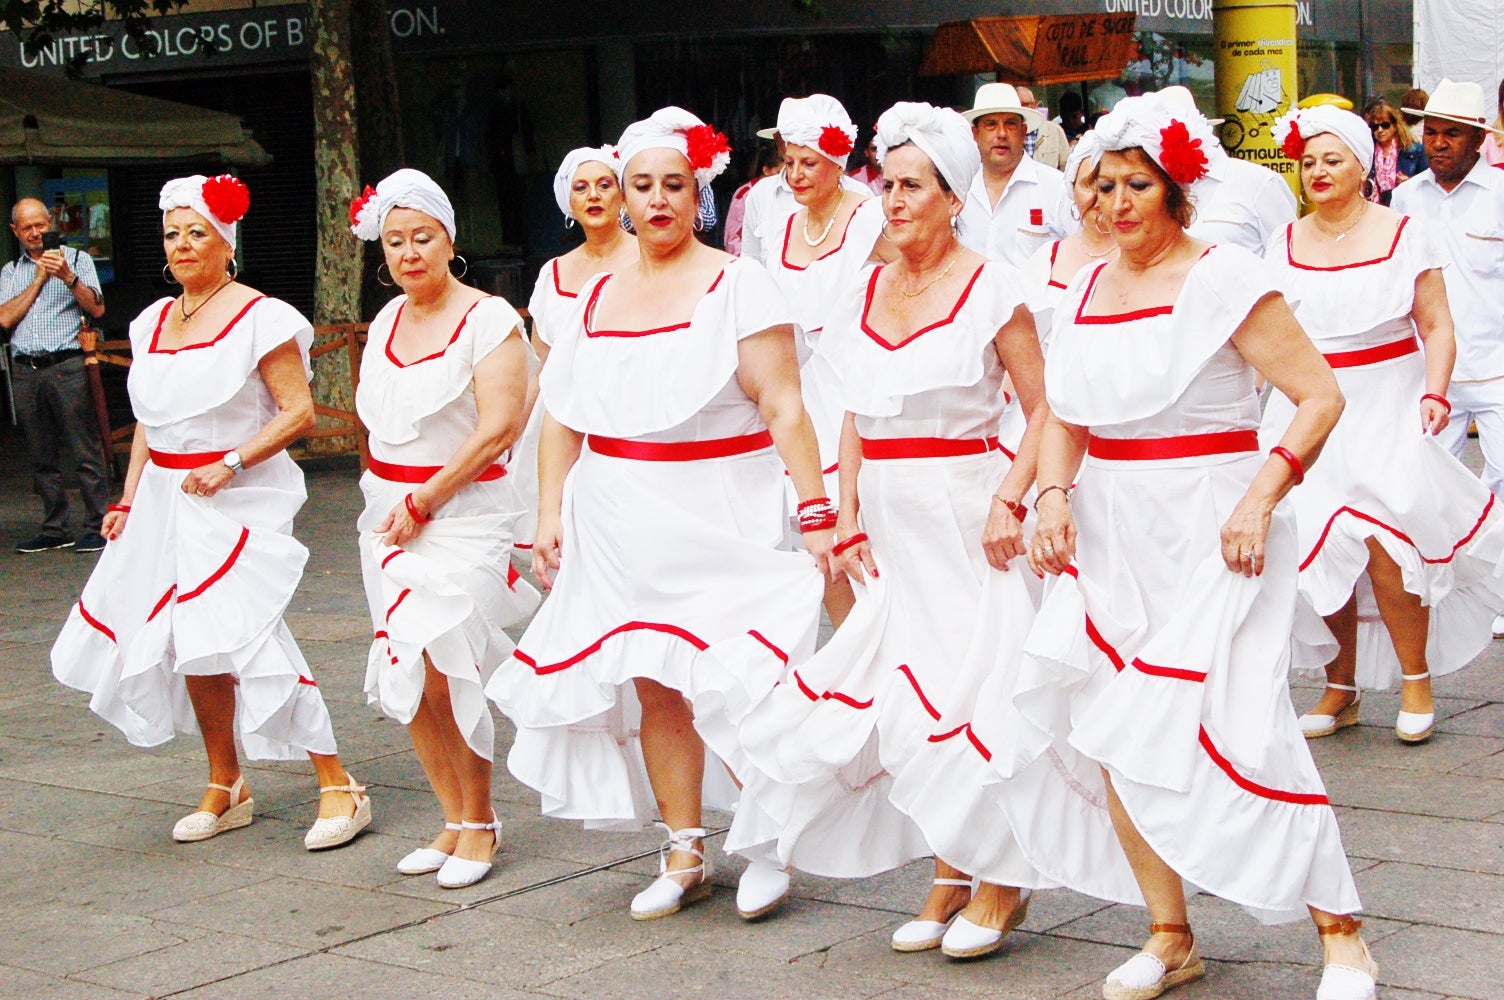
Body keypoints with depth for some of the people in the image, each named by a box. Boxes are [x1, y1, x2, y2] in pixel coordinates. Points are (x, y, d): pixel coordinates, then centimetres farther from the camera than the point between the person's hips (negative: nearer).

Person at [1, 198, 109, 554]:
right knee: (42, 457, 7)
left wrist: (68, 277, -18)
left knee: (86, 451, -8)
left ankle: (97, 526, -4)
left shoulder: (76, 259, 8)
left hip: (67, 366, -4)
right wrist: (40, 278, 0)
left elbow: (96, 309, -4)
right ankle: (56, 529, 13)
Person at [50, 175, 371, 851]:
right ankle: (225, 787, 23)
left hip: (238, 501, -7)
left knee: (239, 637, -17)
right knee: (191, 646, 9)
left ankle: (338, 785, -11)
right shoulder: (154, 321, 14)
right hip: (165, 498, 7)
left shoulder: (259, 318, -7)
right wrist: (129, 500, 15)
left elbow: (298, 413, -12)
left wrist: (230, 464, -20)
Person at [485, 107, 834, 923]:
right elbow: (562, 415, 15)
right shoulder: (595, 296, 12)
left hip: (717, 513, -5)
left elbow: (783, 409, -10)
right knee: (652, 683, 7)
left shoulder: (737, 285, -3)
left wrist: (817, 510, -17)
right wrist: (550, 511, 6)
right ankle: (684, 856, 18)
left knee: (729, 682, -11)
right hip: (618, 523, 5)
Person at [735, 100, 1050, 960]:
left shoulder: (992, 290, -6)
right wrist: (847, 515, 10)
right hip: (890, 520, 6)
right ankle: (952, 875, 20)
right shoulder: (863, 296, 11)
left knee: (968, 689, -5)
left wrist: (1010, 499, -18)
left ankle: (1001, 880, 10)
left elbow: (1046, 410, -8)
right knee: (897, 689, 6)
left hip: (964, 511, -6)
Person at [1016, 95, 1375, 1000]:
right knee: (1113, 735, 5)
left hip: (1210, 531, -6)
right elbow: (1066, 417, 18)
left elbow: (1321, 396, -10)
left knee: (1238, 733, -10)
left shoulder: (1226, 279, -8)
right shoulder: (1087, 289, 11)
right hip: (1112, 539, 6)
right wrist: (1055, 495, 0)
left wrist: (1261, 499, -20)